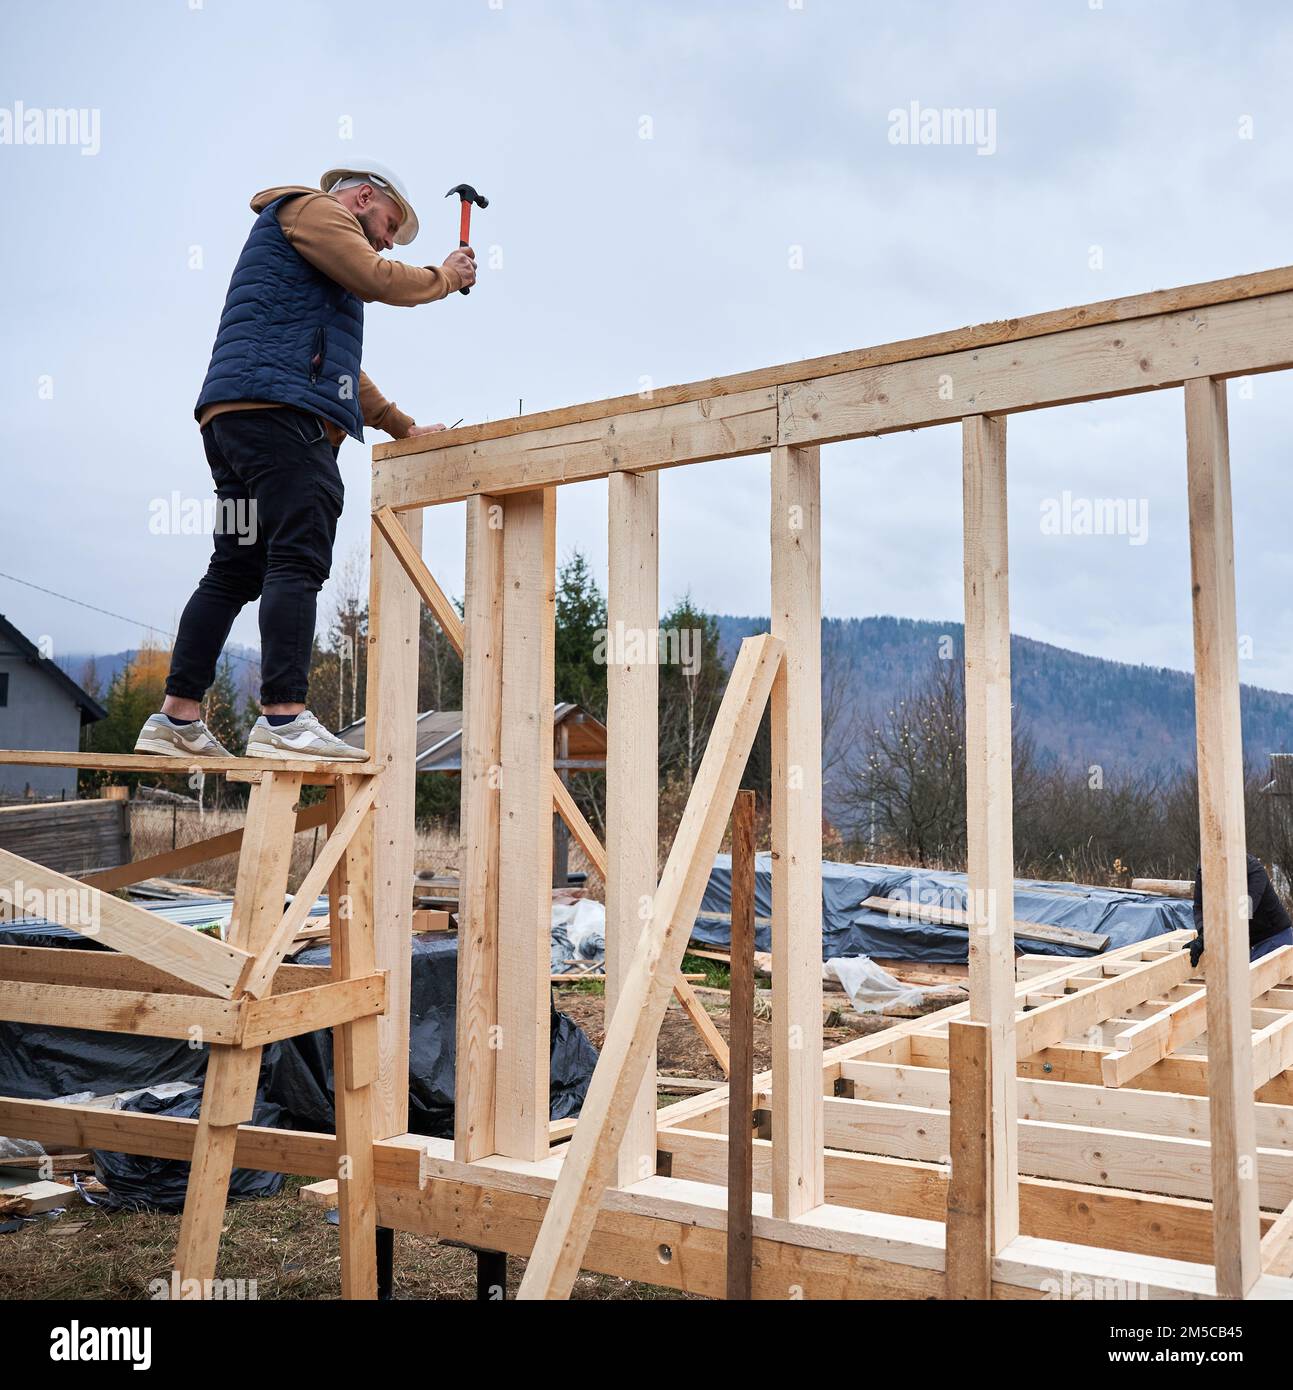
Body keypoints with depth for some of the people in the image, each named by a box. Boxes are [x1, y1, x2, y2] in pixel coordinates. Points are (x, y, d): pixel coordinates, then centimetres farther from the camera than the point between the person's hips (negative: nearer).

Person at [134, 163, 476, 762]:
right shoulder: (313, 207, 10)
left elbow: (341, 369, 39)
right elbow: (378, 280, -5)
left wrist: (403, 427, 38)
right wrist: (446, 276, 13)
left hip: (232, 419, 10)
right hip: (279, 407, -10)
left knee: (234, 571, 4)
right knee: (298, 560, -17)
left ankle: (177, 718, 1)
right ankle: (284, 719, -25)